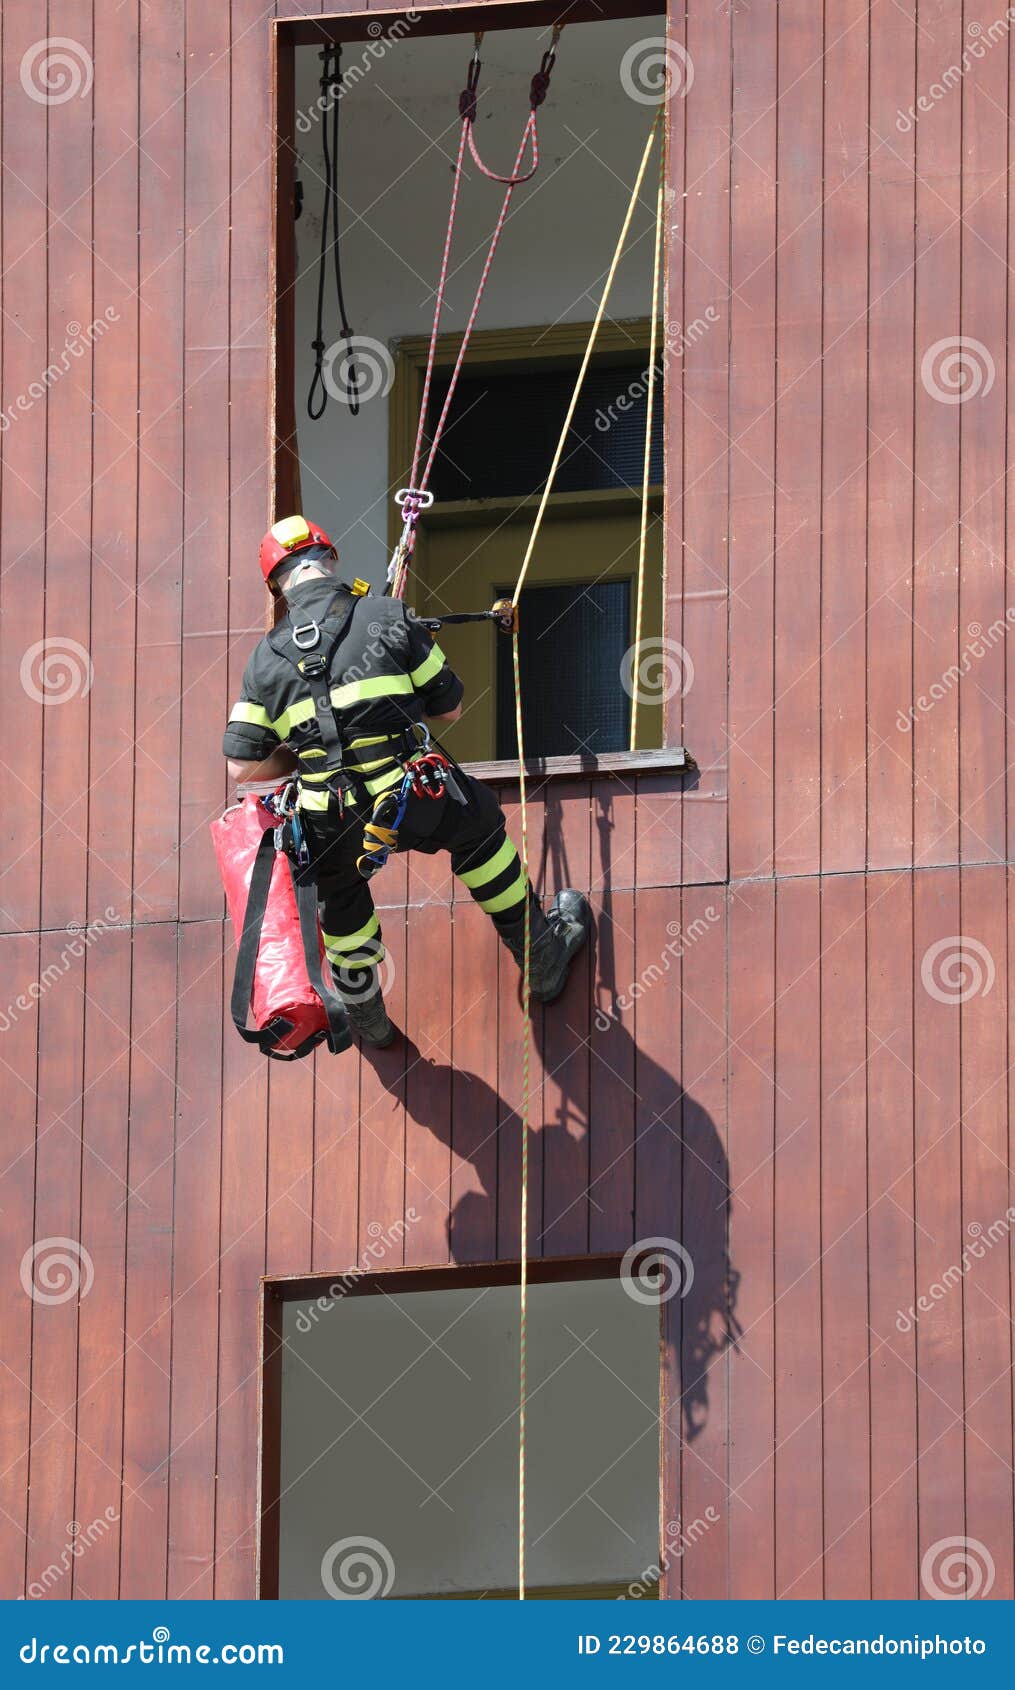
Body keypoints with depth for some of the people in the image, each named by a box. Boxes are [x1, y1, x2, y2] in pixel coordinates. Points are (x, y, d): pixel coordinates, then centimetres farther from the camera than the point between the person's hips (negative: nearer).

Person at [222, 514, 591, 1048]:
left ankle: (364, 1016, 49)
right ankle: (542, 957, 42)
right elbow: (450, 707, 9)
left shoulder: (265, 660, 4)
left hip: (332, 824, 1)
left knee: (340, 892, 34)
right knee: (480, 826, 29)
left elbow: (242, 768, 3)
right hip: (412, 803, -1)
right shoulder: (390, 618, -1)